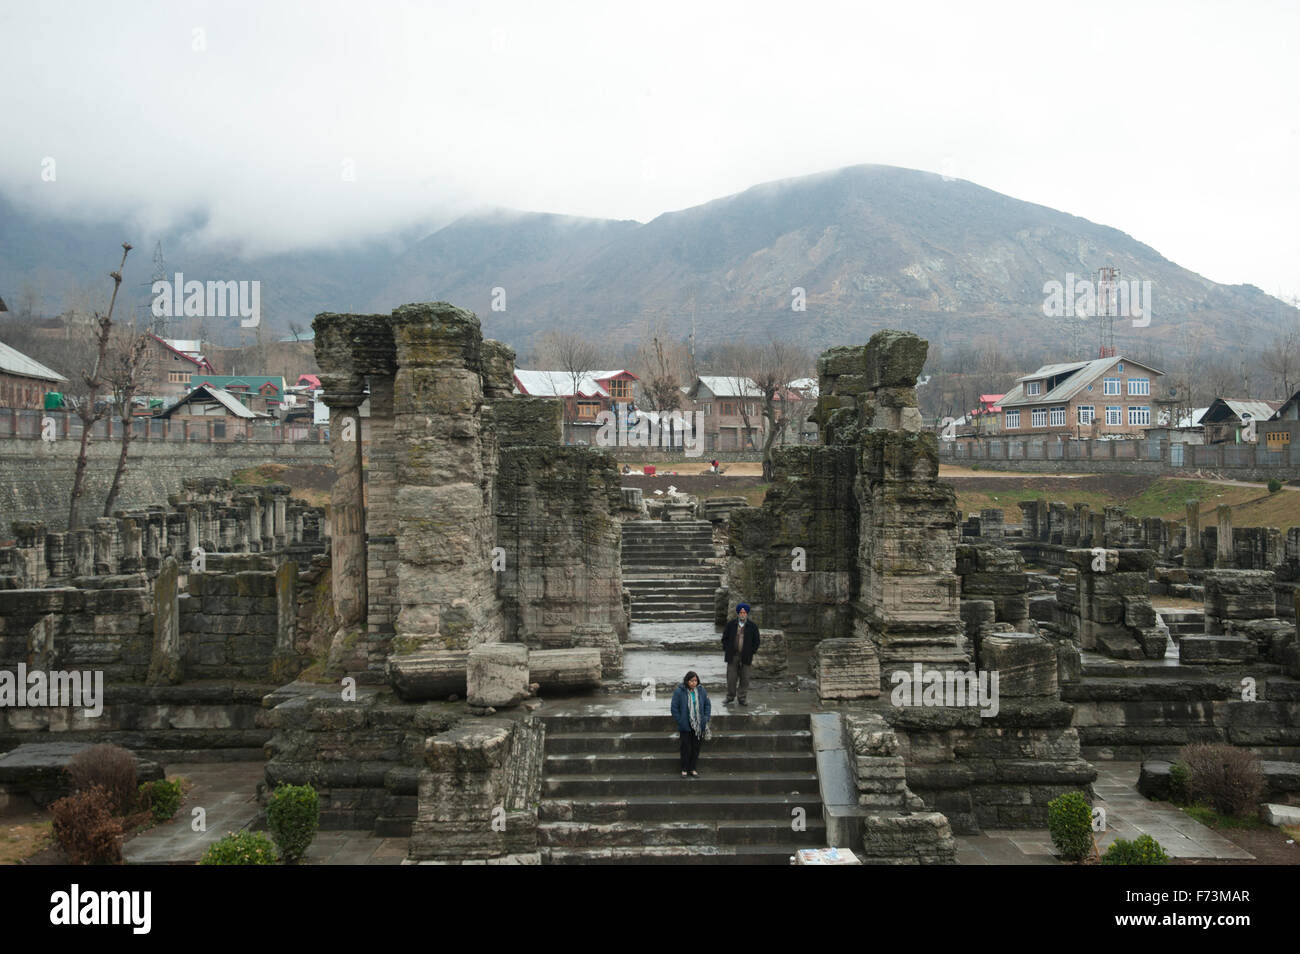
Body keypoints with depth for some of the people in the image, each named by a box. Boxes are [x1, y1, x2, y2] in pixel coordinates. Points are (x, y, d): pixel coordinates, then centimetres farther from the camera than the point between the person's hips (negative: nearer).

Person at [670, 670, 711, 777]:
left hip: (698, 725, 3)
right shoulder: (679, 692, -10)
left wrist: (705, 719, 2)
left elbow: (708, 705, 11)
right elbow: (674, 708, -6)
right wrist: (680, 721, -10)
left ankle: (692, 768, 21)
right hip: (685, 726, -3)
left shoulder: (701, 691, 0)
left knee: (696, 747, 8)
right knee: (686, 748, 1)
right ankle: (684, 769, 14)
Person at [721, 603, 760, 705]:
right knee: (731, 678, 3)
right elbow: (724, 638, 9)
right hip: (732, 656, 0)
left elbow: (756, 641, 7)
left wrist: (752, 653, 1)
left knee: (744, 678, 4)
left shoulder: (752, 626, 2)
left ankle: (742, 698, 15)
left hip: (746, 657, 0)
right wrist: (725, 651, 2)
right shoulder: (730, 624, 3)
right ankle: (730, 696, 17)